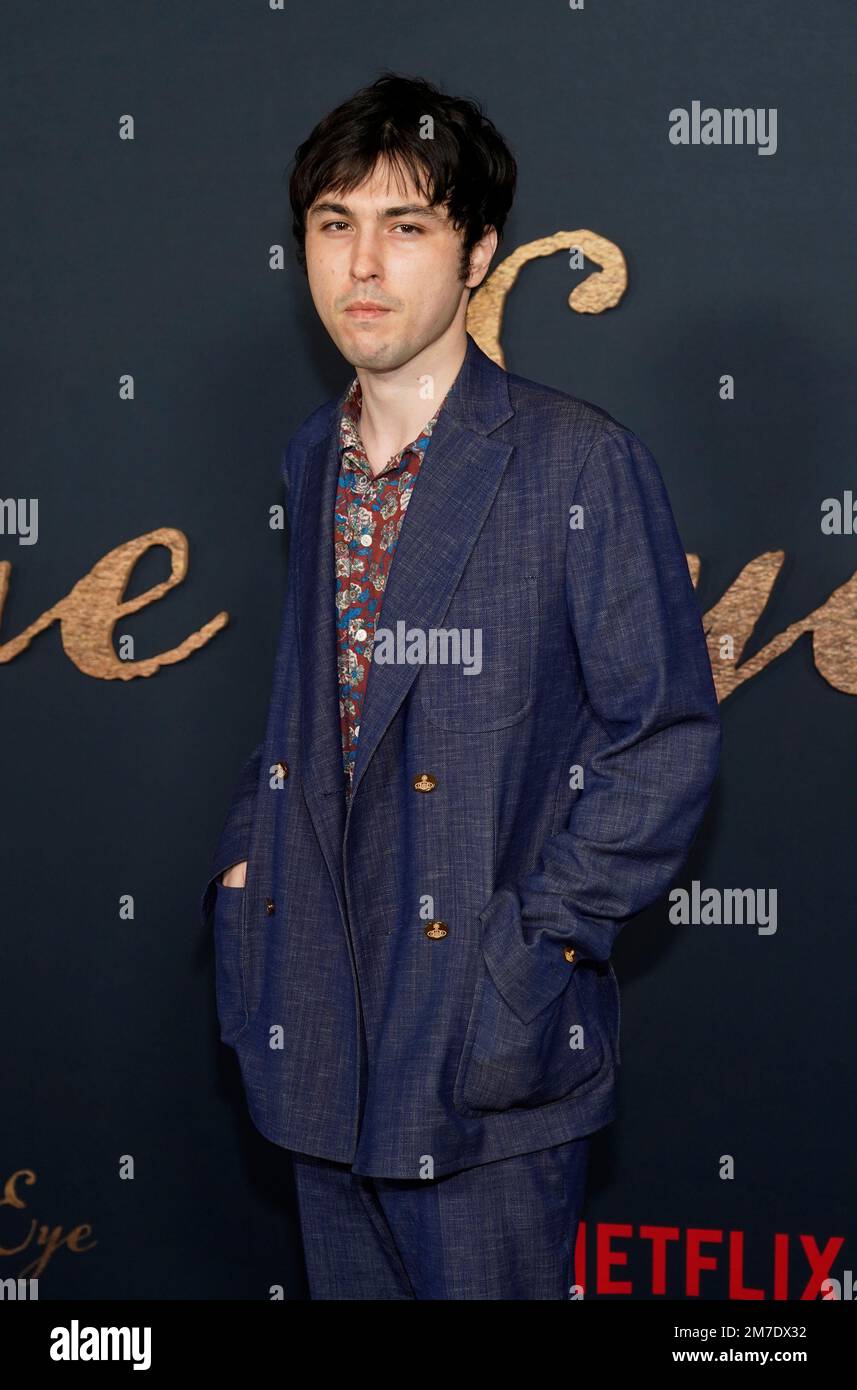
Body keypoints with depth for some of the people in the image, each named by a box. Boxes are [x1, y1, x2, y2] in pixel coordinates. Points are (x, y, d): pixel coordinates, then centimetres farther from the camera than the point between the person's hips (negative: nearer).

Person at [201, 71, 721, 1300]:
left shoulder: (582, 464, -10)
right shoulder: (313, 459, 10)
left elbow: (667, 735, -10)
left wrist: (538, 944, -15)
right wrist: (247, 853, 8)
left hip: (487, 1042, -6)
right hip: (322, 1034, 6)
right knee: (349, 1286, 16)